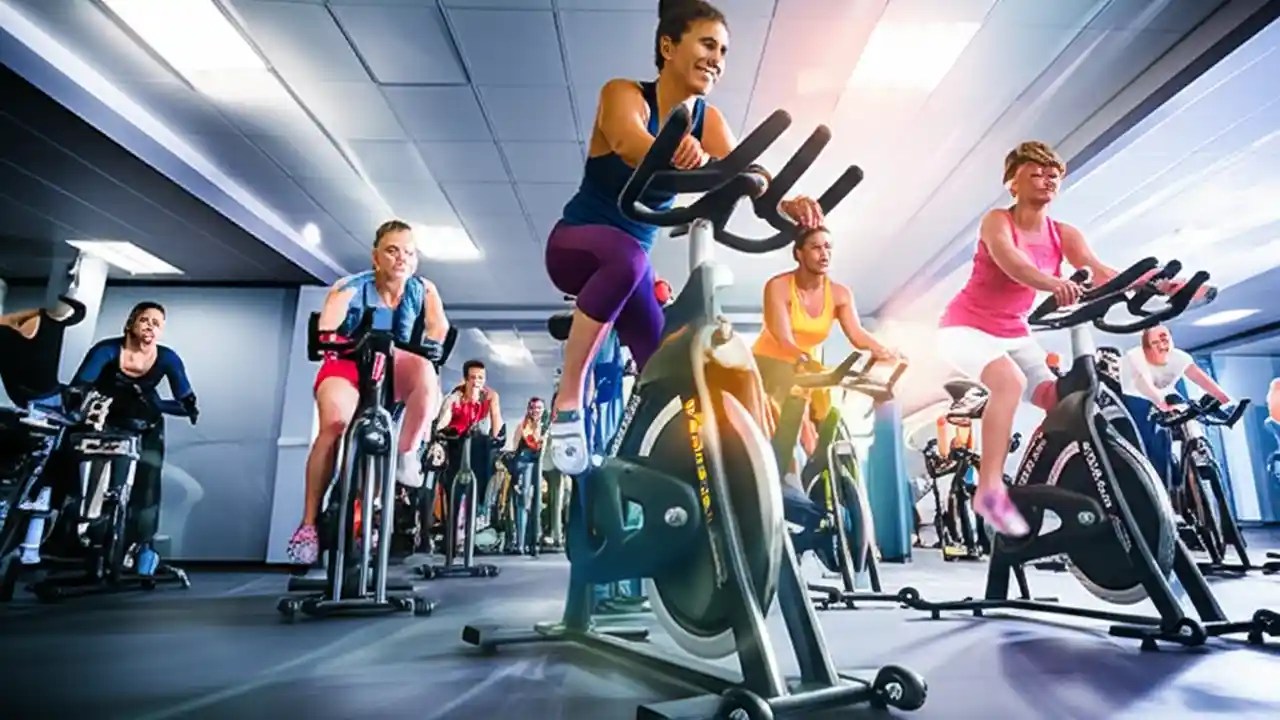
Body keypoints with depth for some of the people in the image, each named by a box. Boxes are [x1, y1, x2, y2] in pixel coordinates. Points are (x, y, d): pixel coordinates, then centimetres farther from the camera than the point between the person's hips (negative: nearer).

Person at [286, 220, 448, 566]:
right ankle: (309, 522, -19)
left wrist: (433, 348, -39)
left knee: (424, 370, -34)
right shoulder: (350, 288, -14)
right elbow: (323, 330, -25)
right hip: (346, 367, -1)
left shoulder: (424, 290, -6)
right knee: (335, 423, -33)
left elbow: (439, 328, -20)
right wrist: (330, 340, -45)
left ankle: (406, 457, -17)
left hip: (393, 372, 2)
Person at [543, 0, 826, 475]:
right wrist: (673, 152, -63)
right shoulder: (624, 95, -16)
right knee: (626, 255, -39)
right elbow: (627, 141, -40)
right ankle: (568, 400, -27)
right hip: (575, 242, -6)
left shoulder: (709, 121, -2)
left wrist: (784, 203, -44)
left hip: (631, 259, 6)